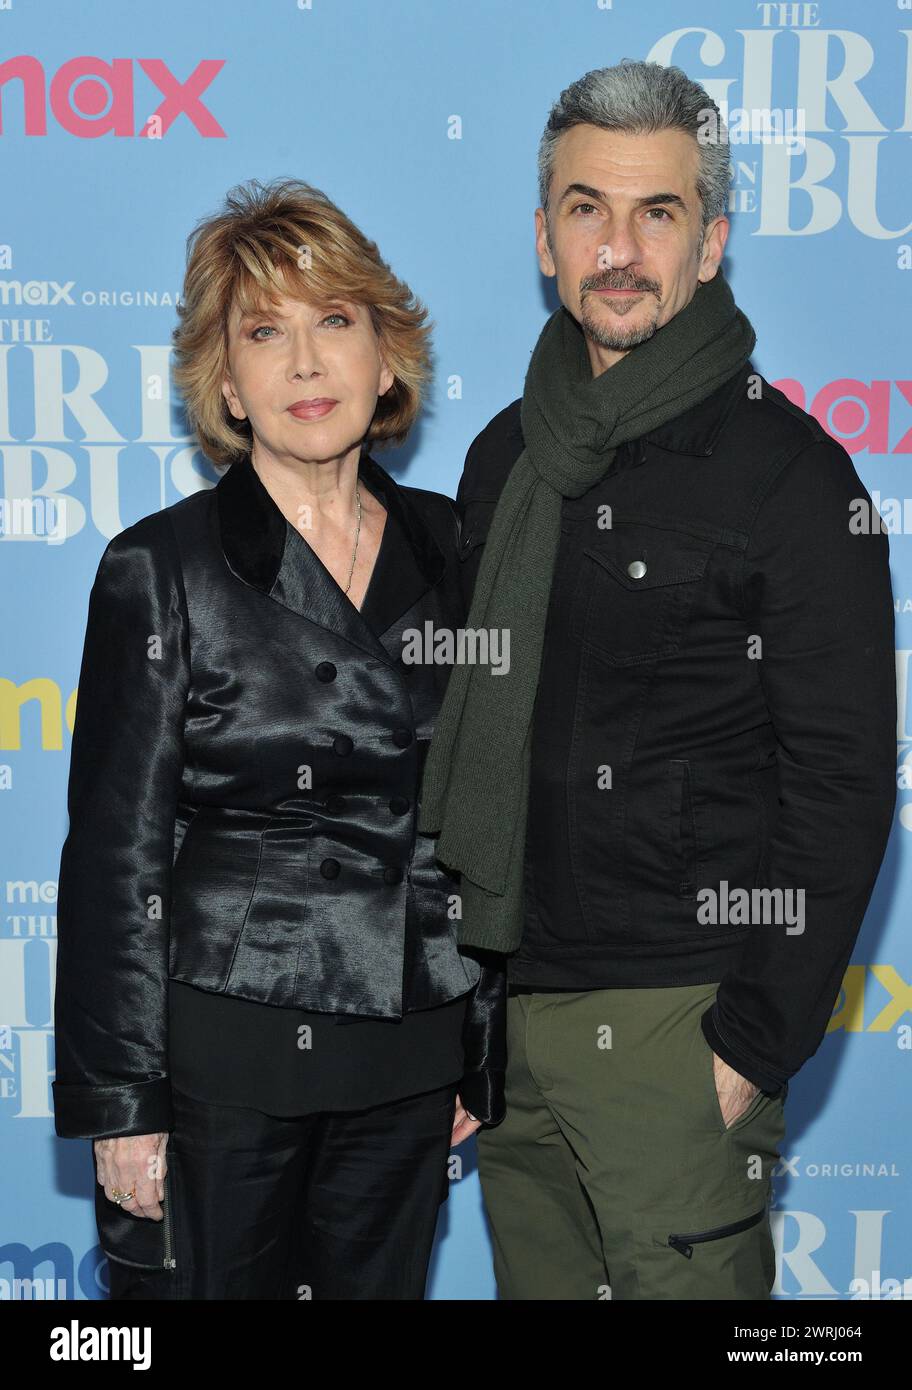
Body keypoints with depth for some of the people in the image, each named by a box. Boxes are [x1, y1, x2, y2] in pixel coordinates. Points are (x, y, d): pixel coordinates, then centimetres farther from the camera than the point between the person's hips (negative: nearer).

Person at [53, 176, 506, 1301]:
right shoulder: (162, 568, -7)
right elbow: (115, 855, -7)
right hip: (221, 1064, -3)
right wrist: (120, 1105, -9)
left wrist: (485, 1057, 10)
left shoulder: (448, 550, 5)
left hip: (410, 1066, 4)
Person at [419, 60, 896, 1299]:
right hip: (505, 1010, 6)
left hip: (675, 1019, -5)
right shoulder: (506, 455, 10)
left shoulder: (789, 470, -8)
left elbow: (843, 786, -11)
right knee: (538, 1285, 15)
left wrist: (755, 1044, -14)